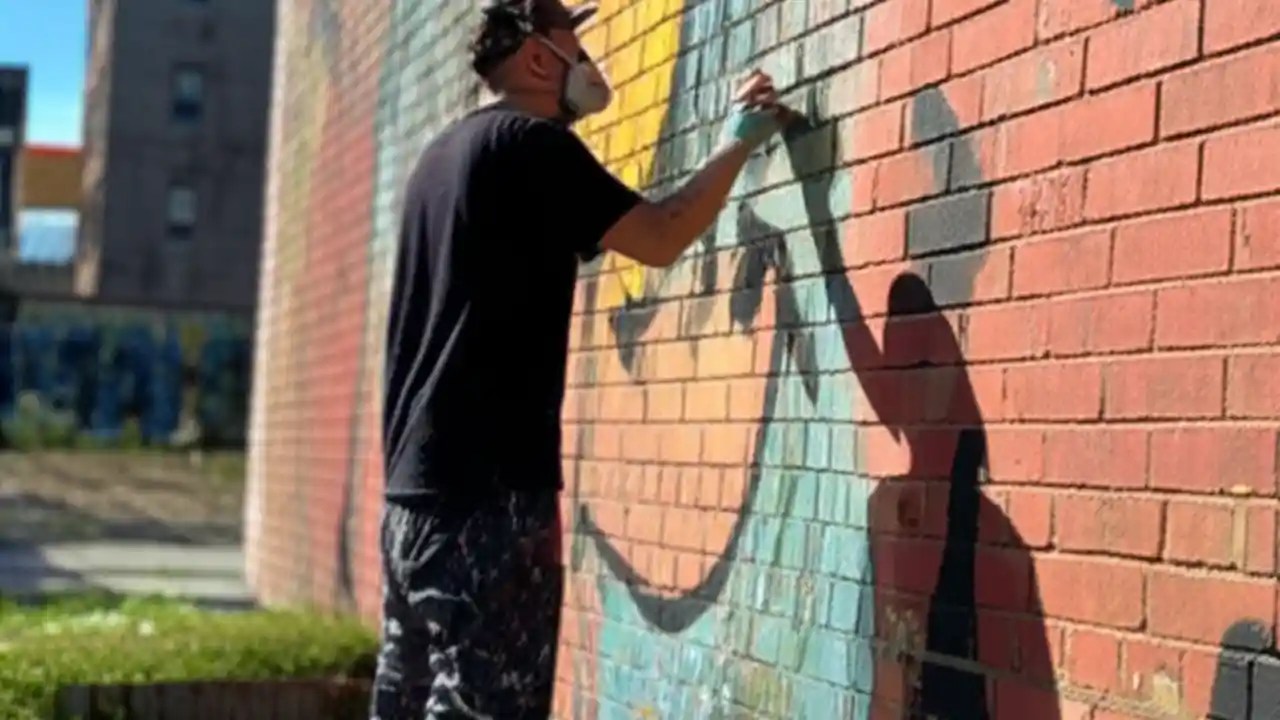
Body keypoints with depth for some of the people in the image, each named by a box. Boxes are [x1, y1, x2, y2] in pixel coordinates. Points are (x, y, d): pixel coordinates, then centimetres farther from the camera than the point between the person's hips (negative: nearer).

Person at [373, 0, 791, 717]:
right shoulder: (530, 143, -8)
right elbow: (662, 238, -7)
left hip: (421, 478, 9)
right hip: (488, 485, -9)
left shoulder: (445, 154, 18)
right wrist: (737, 143, 6)